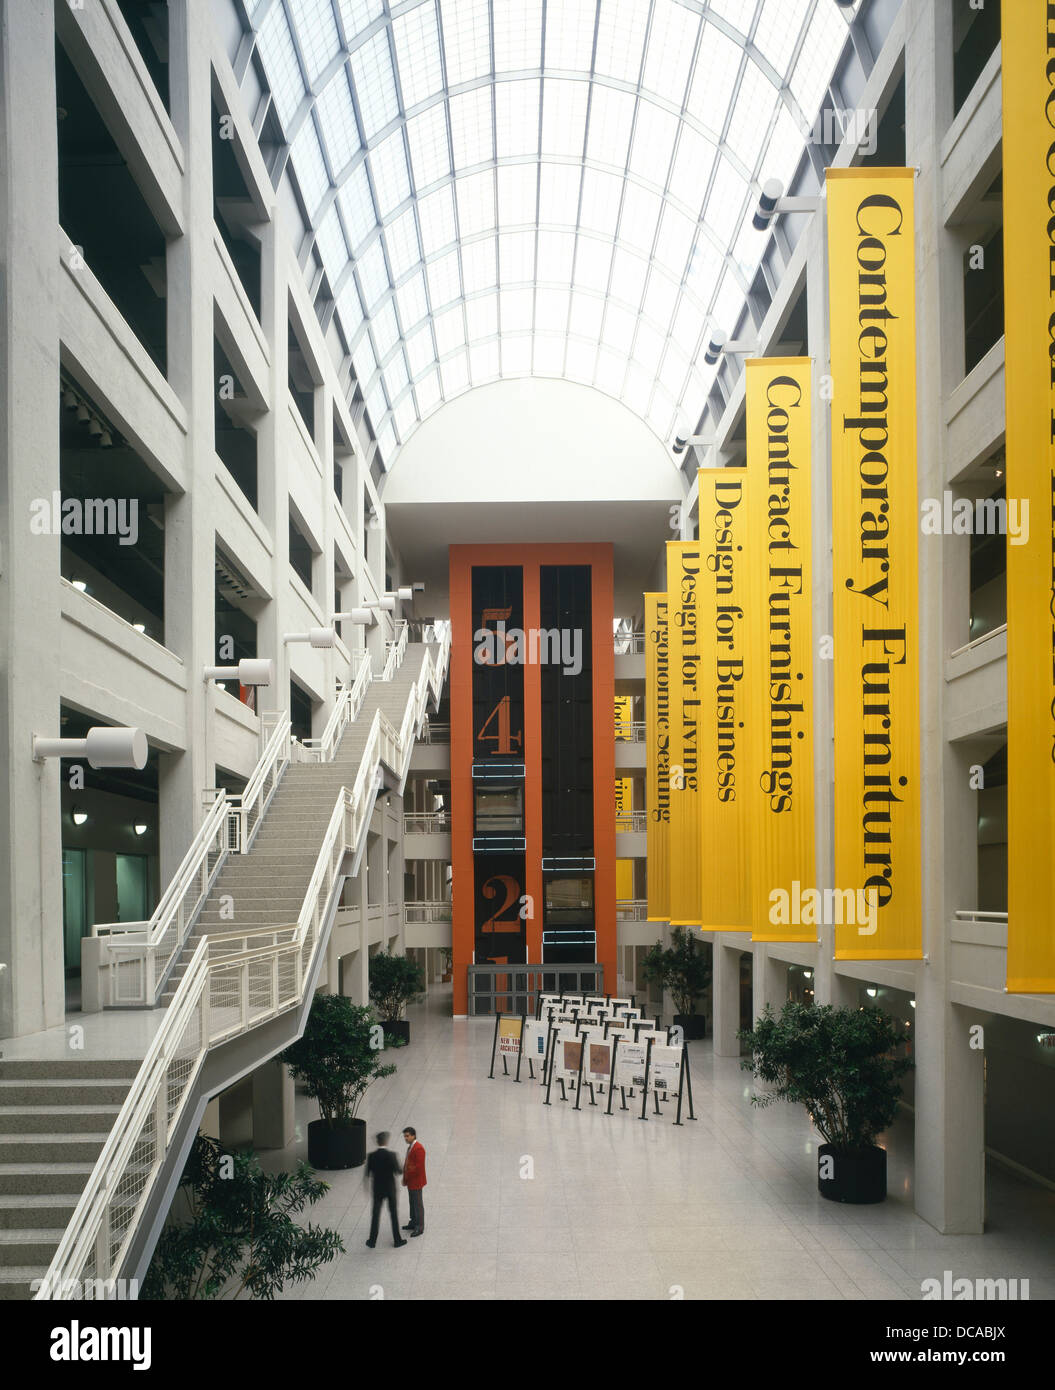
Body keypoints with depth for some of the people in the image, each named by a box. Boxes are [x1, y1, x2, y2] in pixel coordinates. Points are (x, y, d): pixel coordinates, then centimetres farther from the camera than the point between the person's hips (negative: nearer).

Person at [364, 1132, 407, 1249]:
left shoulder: (372, 1156, -12)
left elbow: (368, 1173, -5)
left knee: (375, 1214, 12)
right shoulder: (391, 1155, -18)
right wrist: (403, 1169, 10)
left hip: (377, 1189, 1)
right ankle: (397, 1240, 20)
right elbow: (398, 1171, -11)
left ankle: (372, 1240, 17)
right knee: (393, 1214, 12)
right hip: (390, 1189, -1)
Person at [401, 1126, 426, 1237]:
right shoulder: (410, 1147, 8)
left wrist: (406, 1176, -16)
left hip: (416, 1181, -9)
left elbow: (419, 1166, -25)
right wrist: (405, 1178, 8)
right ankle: (413, 1223, 33)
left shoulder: (418, 1148, -22)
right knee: (412, 1203, 20)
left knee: (418, 1204, 0)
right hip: (410, 1181, 9)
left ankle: (420, 1228, 8)